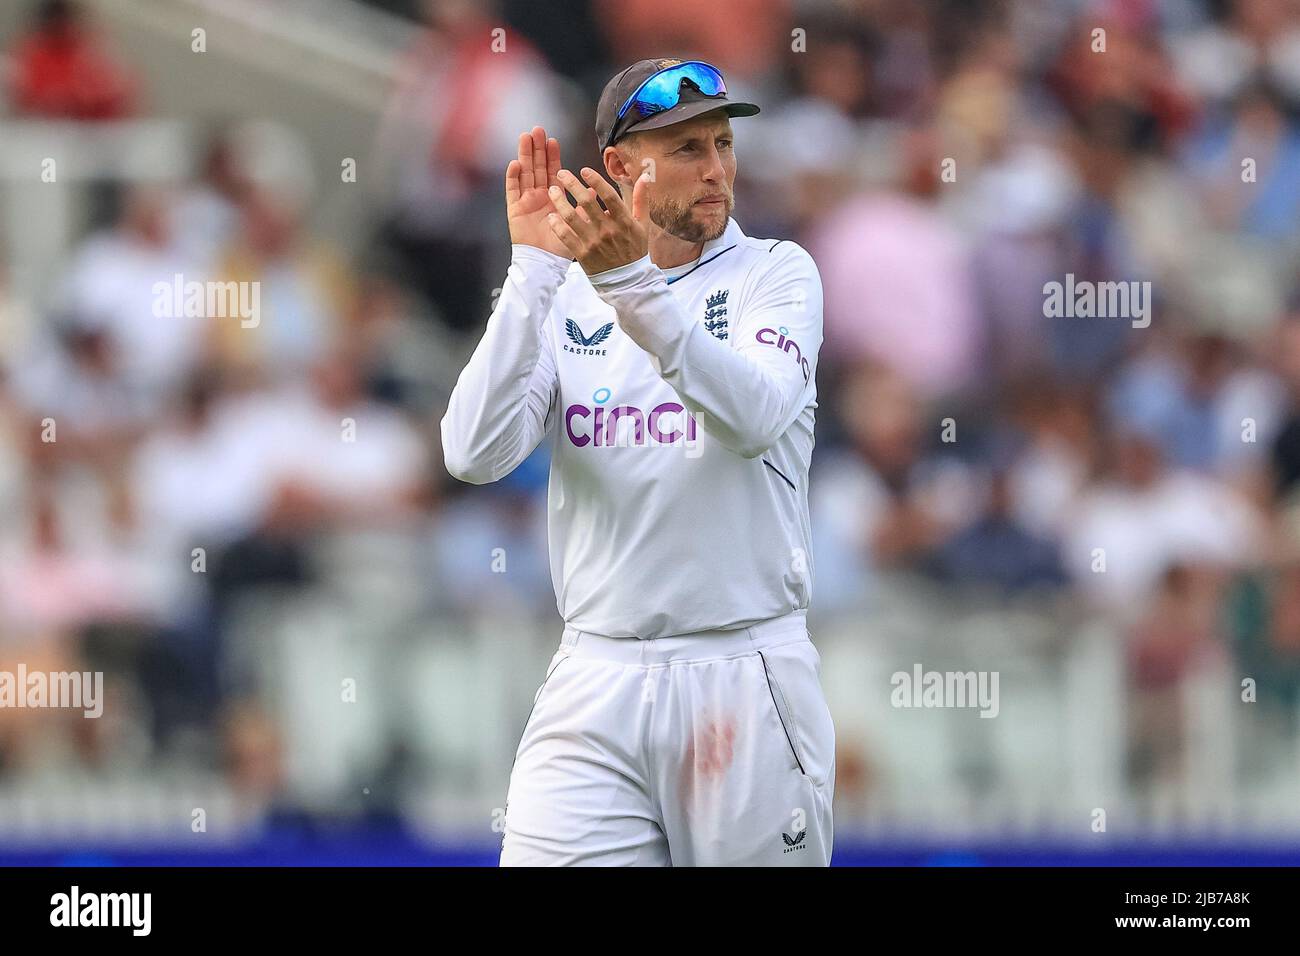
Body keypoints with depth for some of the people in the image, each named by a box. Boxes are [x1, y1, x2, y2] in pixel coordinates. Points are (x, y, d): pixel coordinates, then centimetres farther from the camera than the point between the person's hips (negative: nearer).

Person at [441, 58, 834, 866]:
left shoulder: (776, 274, 3)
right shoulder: (563, 298, 9)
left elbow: (757, 419, -18)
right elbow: (476, 456, -7)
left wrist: (631, 282, -29)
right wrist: (535, 266, -13)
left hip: (748, 679, -1)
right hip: (596, 688, 1)